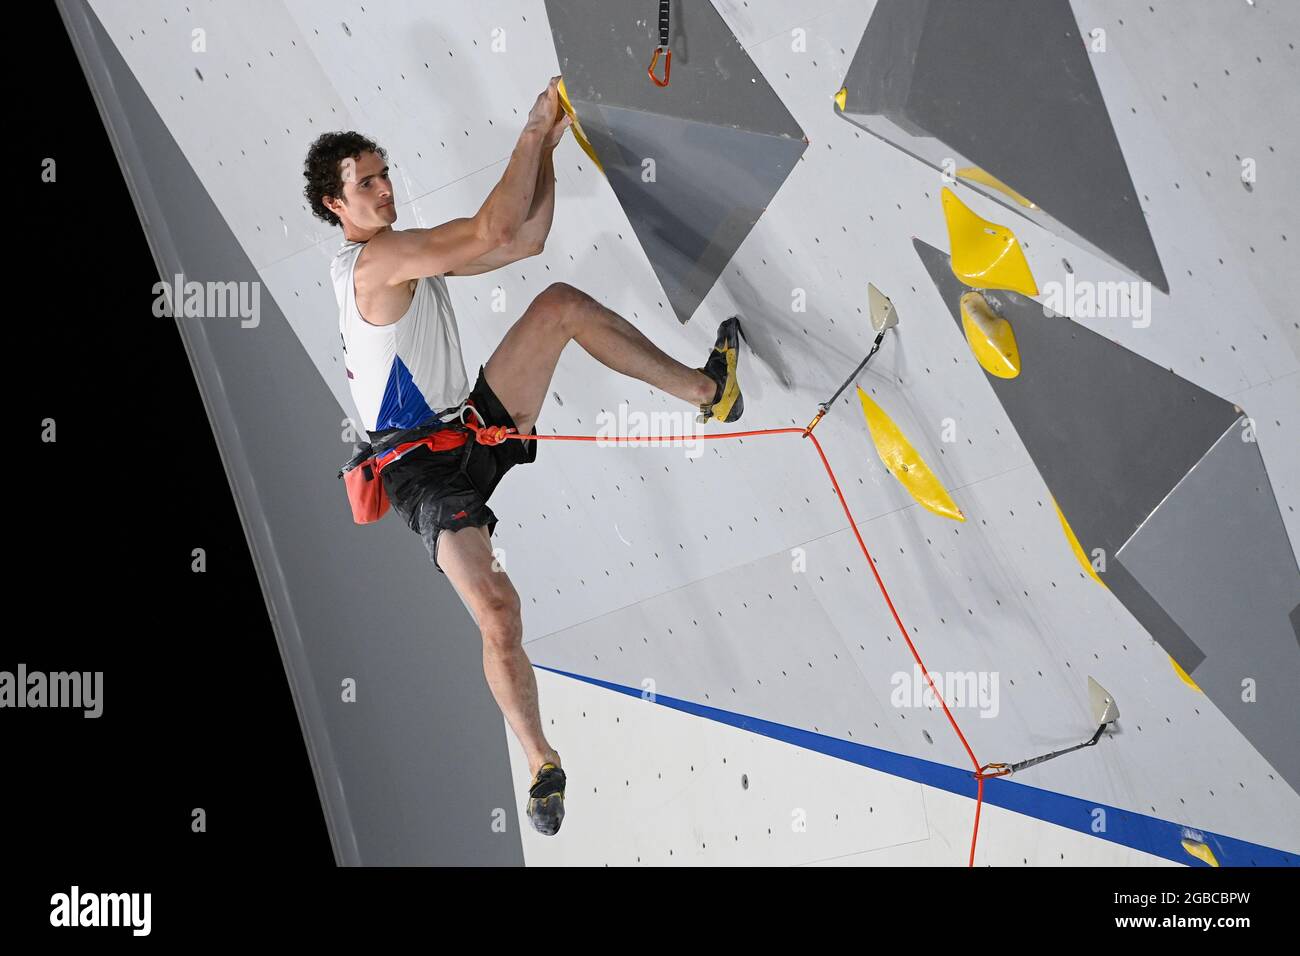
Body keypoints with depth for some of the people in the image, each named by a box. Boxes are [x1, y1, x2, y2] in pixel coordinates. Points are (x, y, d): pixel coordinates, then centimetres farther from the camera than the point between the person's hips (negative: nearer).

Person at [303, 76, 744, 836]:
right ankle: (543, 764, -3)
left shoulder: (414, 253, 12)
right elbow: (494, 232, -26)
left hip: (479, 426, 8)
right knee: (497, 614, -22)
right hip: (425, 470, -8)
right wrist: (533, 131, -19)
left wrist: (549, 146, 3)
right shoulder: (375, 260, -17)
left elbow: (528, 239, 11)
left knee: (561, 302, -3)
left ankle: (708, 392, -1)